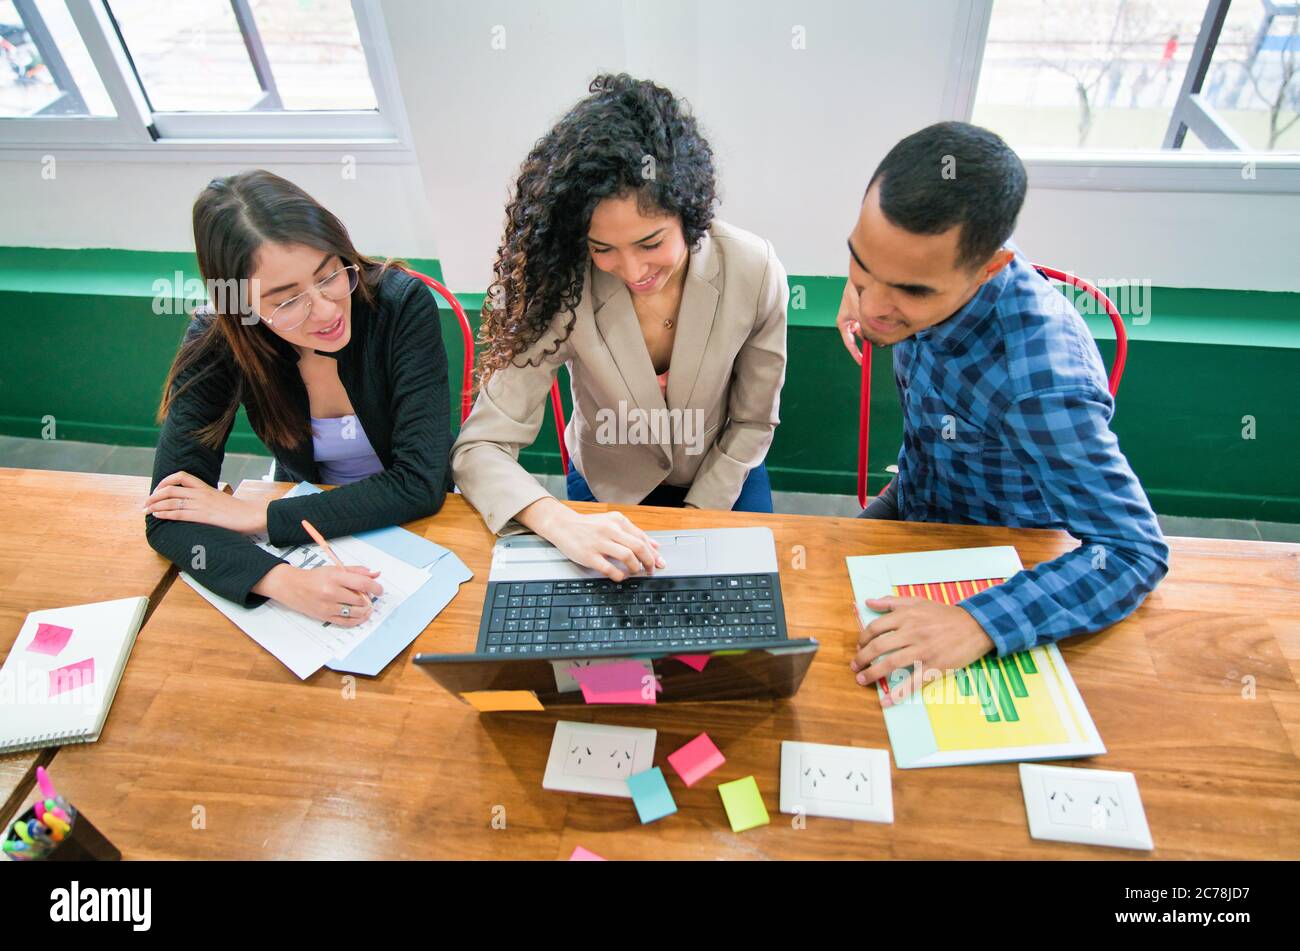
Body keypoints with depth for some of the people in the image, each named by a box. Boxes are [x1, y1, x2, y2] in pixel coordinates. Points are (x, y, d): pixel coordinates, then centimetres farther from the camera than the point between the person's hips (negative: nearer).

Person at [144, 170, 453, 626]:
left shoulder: (402, 304, -21)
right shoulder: (217, 341, -15)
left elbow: (420, 483, -23)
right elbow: (168, 514, -18)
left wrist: (258, 516, -21)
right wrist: (284, 581, -36)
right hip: (306, 525, 2)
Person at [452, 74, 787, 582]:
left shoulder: (755, 272, -25)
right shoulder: (561, 289, -28)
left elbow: (752, 421, -11)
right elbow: (480, 447, -27)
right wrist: (560, 523, -44)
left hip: (723, 481, 1)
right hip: (606, 489, 0)